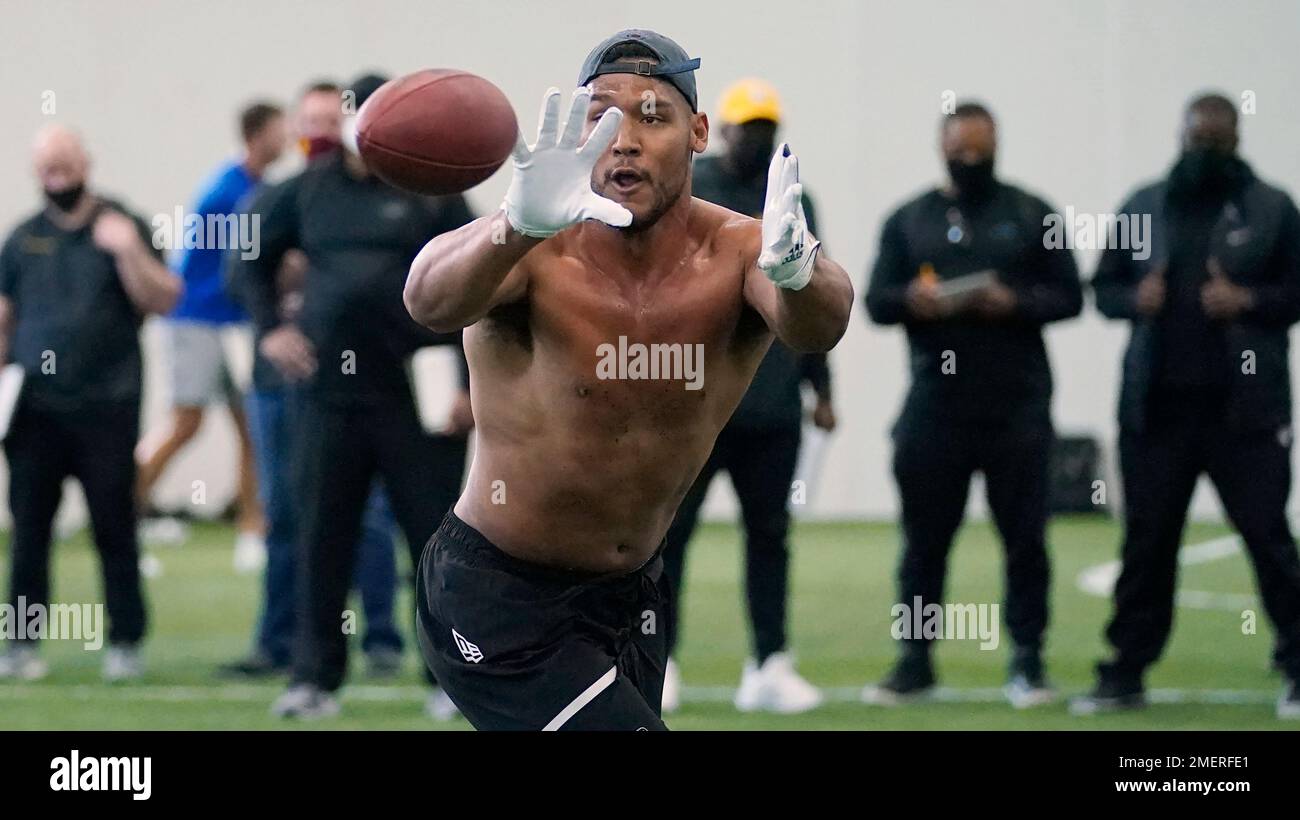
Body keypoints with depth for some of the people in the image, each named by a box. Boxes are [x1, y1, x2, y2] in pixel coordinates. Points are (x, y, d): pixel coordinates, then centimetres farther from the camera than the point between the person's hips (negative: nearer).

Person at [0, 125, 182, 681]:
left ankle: (125, 644, 5)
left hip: (107, 408, -3)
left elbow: (162, 300, -4)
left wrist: (130, 252, -18)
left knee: (114, 527, -1)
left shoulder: (123, 228, 4)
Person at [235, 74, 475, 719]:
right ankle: (315, 677, 11)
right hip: (330, 393, 3)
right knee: (322, 538, 4)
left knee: (436, 537, 0)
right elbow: (252, 255, 23)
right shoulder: (308, 192, 9)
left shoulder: (431, 194, 1)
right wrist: (269, 327, 10)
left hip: (413, 395, -3)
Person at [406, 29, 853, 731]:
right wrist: (518, 225, -63)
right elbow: (430, 300, -42)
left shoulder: (735, 254, -13)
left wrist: (795, 271, -58)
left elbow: (817, 328, -34)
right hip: (496, 604, -5)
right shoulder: (534, 255, -20)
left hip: (632, 595, 5)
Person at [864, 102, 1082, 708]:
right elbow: (875, 301, 8)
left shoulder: (1030, 216, 9)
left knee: (1025, 537, 0)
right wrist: (911, 300, -15)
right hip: (935, 405, 1)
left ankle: (1027, 662, 6)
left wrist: (1015, 303, -15)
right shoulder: (908, 221, 13)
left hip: (1016, 408, -1)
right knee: (924, 538, 3)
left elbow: (1068, 295, 3)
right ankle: (914, 663, 10)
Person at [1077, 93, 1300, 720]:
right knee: (1146, 541, 7)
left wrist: (1249, 301, -16)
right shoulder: (1143, 208, 10)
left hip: (1244, 407, -3)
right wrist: (1135, 299, -7)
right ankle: (1126, 673, 13)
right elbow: (1103, 286, 14)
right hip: (1157, 405, 3)